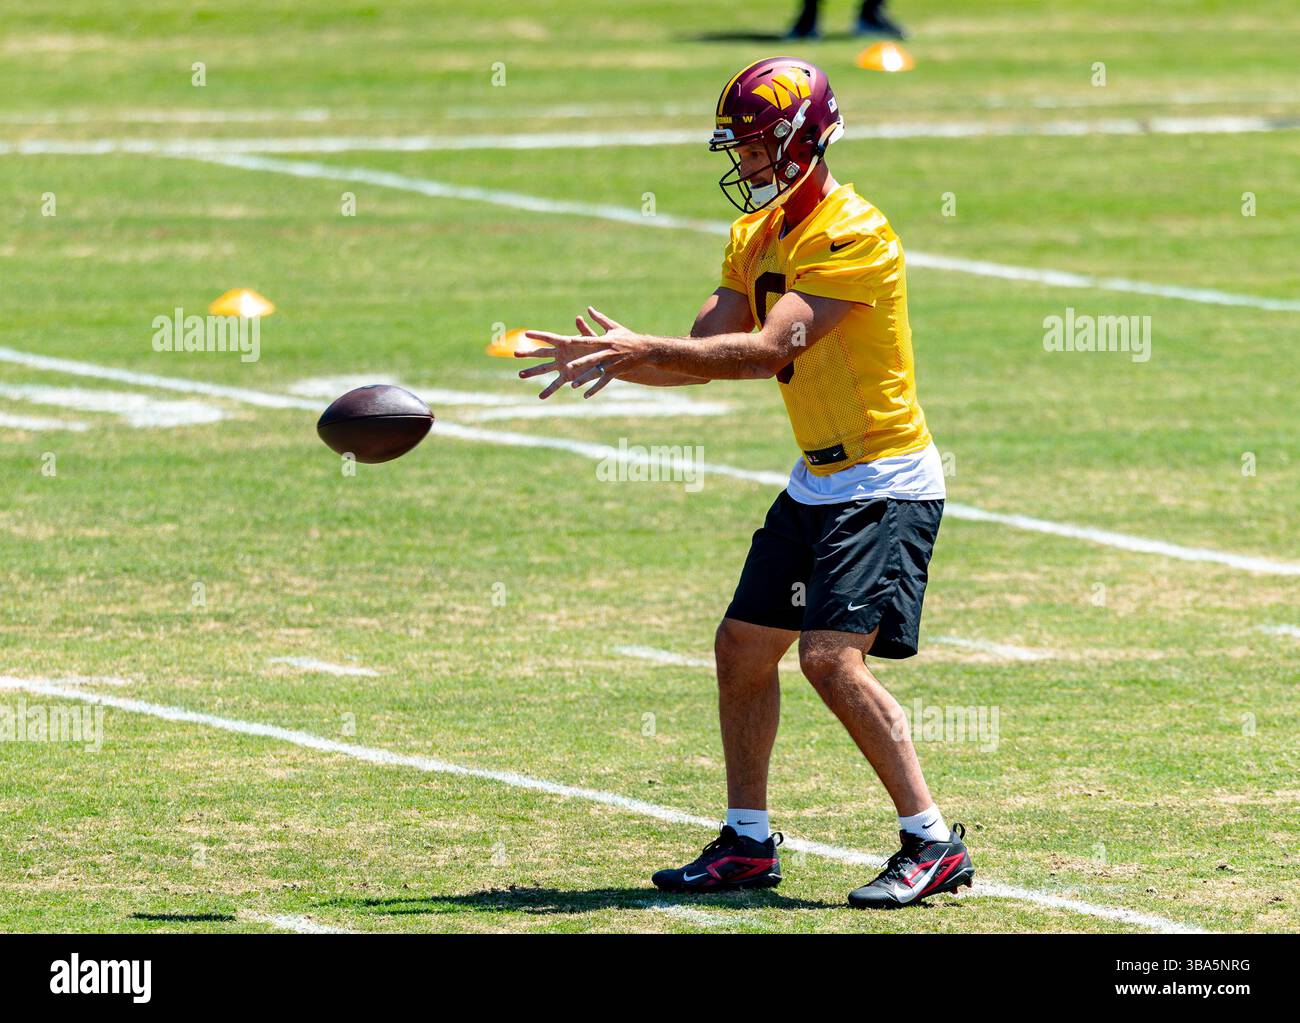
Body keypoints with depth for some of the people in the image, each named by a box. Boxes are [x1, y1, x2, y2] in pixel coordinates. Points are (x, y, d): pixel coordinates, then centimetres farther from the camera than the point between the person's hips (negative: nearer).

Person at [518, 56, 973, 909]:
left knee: (834, 658, -20)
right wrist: (604, 358, -10)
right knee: (744, 648, 11)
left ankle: (933, 845, -13)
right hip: (818, 482, 10)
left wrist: (642, 351, -30)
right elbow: (703, 356, 6)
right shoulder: (756, 237, 10)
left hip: (886, 484, -10)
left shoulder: (853, 234, -19)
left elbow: (768, 351, -27)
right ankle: (748, 844, 24)